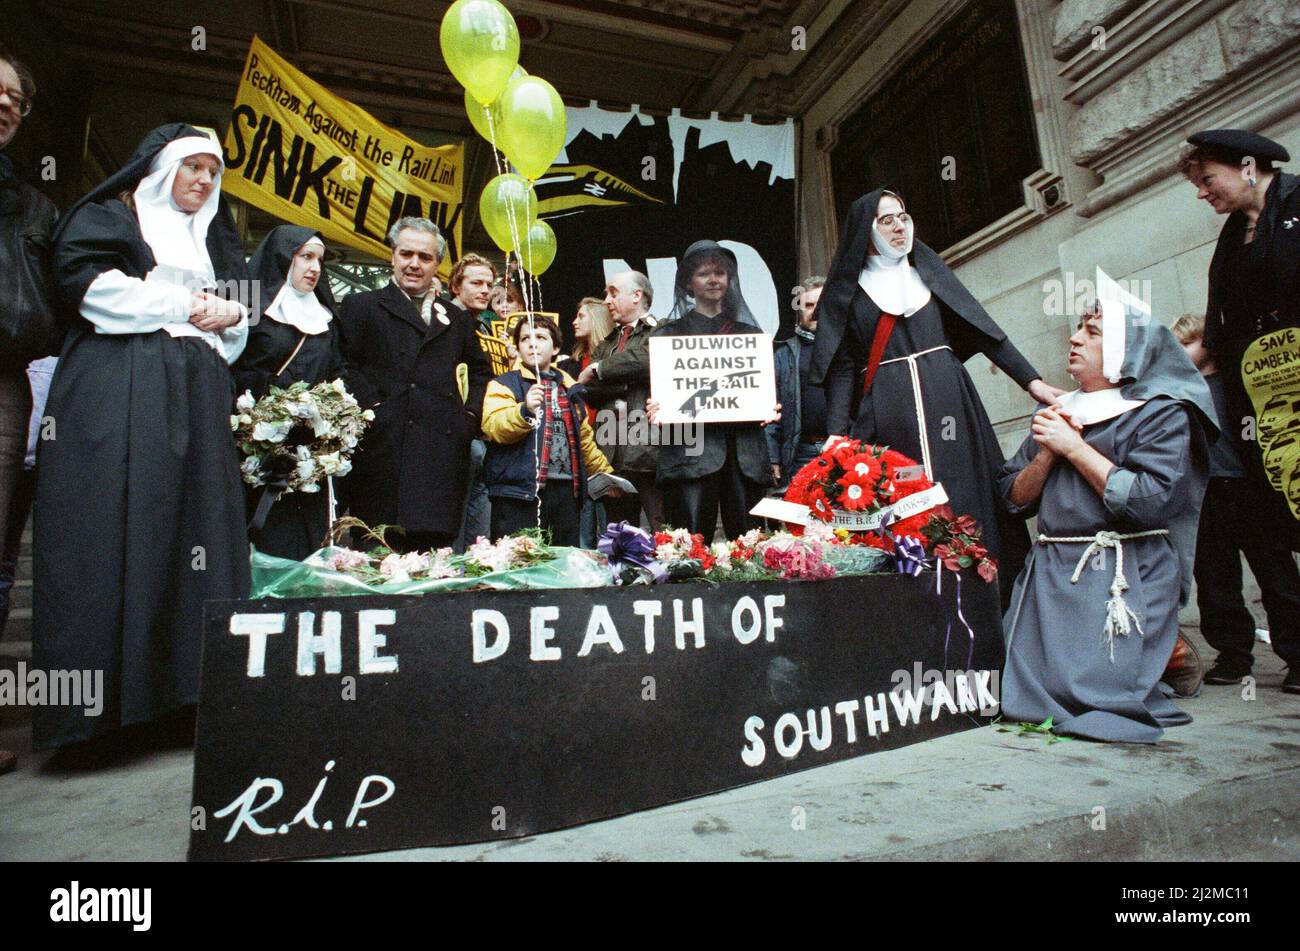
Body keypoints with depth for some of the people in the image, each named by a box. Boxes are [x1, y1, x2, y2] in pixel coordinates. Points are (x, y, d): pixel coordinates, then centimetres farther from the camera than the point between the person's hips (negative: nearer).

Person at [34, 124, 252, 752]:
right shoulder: (107, 218, 12)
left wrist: (227, 314, 3)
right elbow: (91, 288, -5)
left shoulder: (215, 238, 28)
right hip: (117, 396, -5)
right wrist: (186, 306, -4)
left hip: (197, 398, 5)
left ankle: (185, 688, -2)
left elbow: (240, 322, 25)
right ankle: (99, 700, -10)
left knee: (197, 529, -4)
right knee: (113, 534, -13)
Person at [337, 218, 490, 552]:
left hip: (444, 451, 3)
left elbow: (480, 371, 28)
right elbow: (344, 364, 1)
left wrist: (470, 415, 13)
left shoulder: (456, 318, 23)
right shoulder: (360, 306, 11)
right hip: (385, 447, -3)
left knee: (436, 552, 2)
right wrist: (372, 407, -10)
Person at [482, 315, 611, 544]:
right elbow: (493, 427, -13)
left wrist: (607, 474, 27)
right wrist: (525, 411, -30)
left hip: (566, 490, 5)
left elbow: (585, 440, 28)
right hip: (519, 492, -4)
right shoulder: (504, 384, 5)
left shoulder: (568, 387, 21)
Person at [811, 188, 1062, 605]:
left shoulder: (928, 269, 18)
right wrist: (837, 435, -10)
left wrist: (1032, 381, 3)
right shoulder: (848, 289, 11)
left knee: (965, 503, -4)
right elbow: (843, 367, 2)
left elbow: (982, 327, 13)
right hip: (888, 414, -2)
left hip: (946, 400, 2)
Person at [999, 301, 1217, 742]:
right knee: (1020, 688, -1)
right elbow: (1015, 498, 12)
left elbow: (1149, 502, -17)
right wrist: (1048, 454, -6)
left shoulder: (1161, 413, -1)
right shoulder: (1054, 414, 16)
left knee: (1095, 692, -14)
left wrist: (1074, 448, -11)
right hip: (1048, 573, 6)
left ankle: (1175, 656, 14)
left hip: (1124, 578, -5)